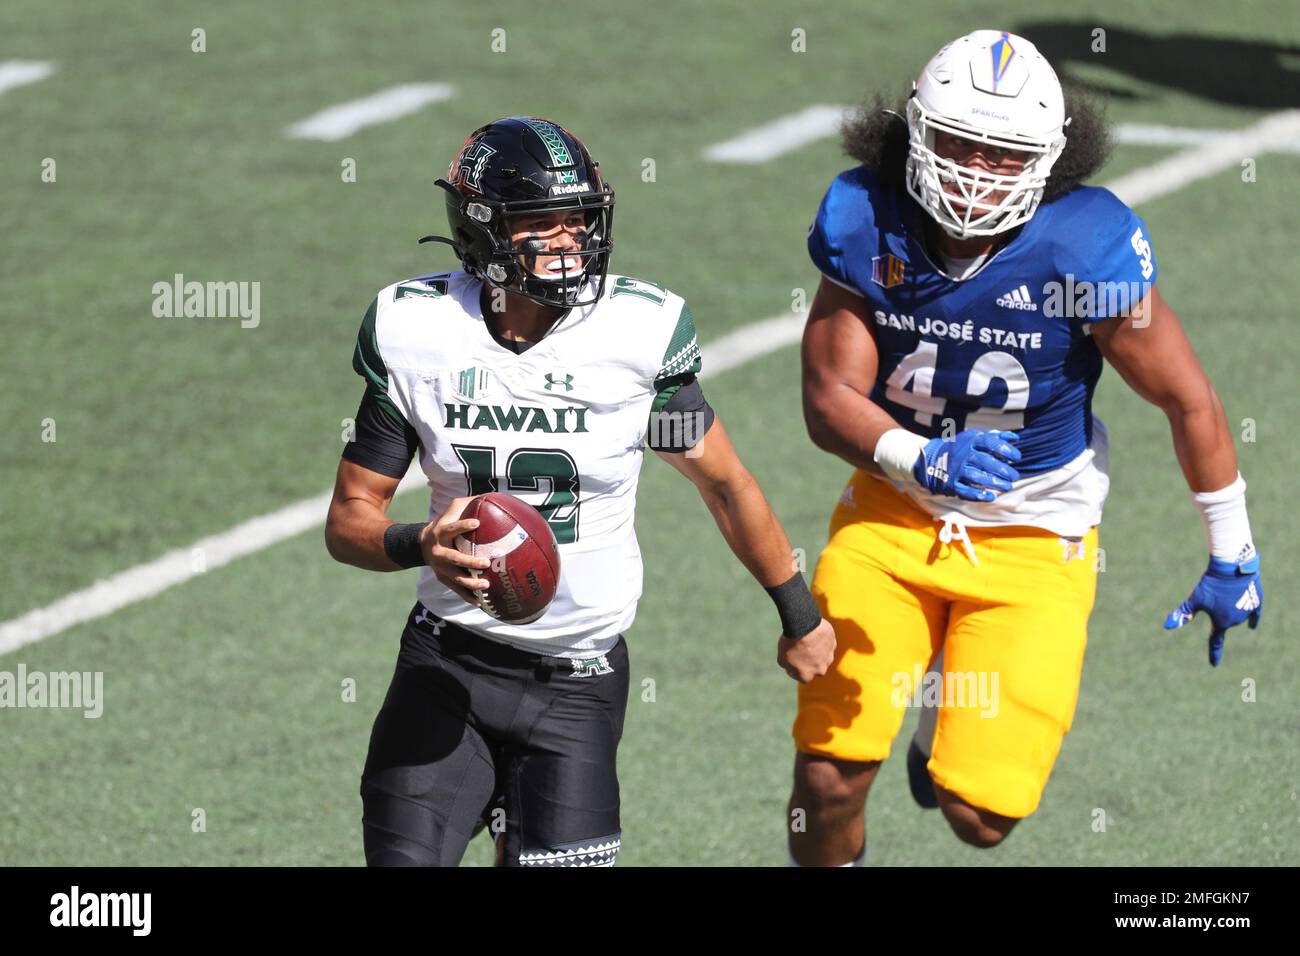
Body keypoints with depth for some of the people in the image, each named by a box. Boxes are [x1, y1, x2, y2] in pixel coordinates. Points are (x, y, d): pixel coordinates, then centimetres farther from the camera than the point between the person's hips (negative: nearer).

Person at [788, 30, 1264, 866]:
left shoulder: (1086, 250, -23)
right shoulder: (866, 223, -14)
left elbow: (1189, 402, -11)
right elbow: (829, 399, -11)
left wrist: (1233, 559, -3)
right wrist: (924, 460, -31)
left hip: (1033, 536, -2)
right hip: (893, 508, 2)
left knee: (981, 814, -6)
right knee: (831, 775, -7)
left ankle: (955, 708, 32)